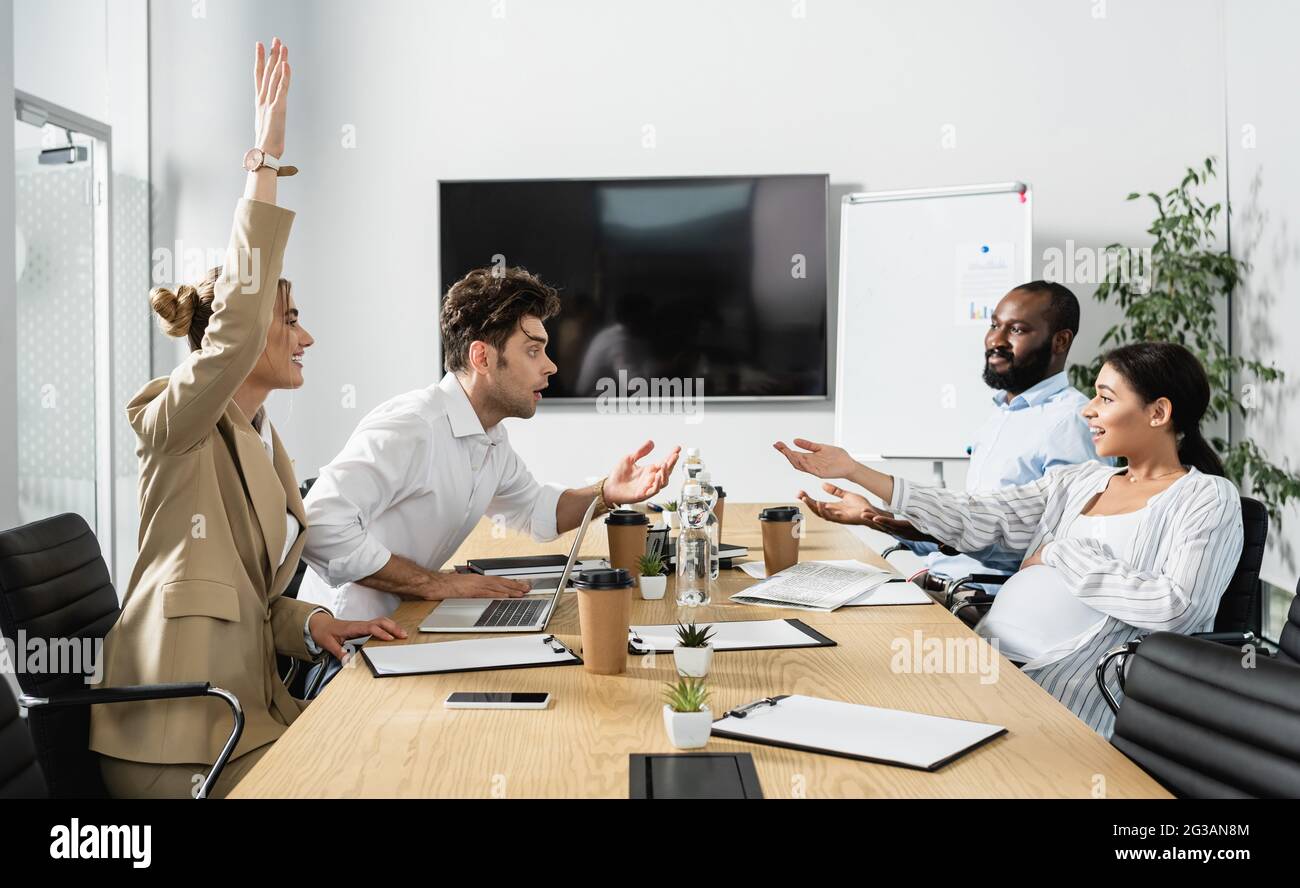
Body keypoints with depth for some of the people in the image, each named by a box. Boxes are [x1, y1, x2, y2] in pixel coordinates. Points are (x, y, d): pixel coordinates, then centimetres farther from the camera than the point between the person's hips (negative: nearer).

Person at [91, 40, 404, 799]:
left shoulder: (263, 443, 14)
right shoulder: (177, 427, -9)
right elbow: (237, 325, -29)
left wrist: (313, 625, -5)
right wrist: (266, 165, -31)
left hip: (254, 710, 8)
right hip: (178, 740, -8)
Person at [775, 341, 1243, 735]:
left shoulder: (1208, 497, 2)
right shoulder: (1076, 481, 18)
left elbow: (1175, 608, -13)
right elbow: (974, 519, 10)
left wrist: (1061, 553, -6)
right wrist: (853, 471, 6)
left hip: (1063, 686, -6)